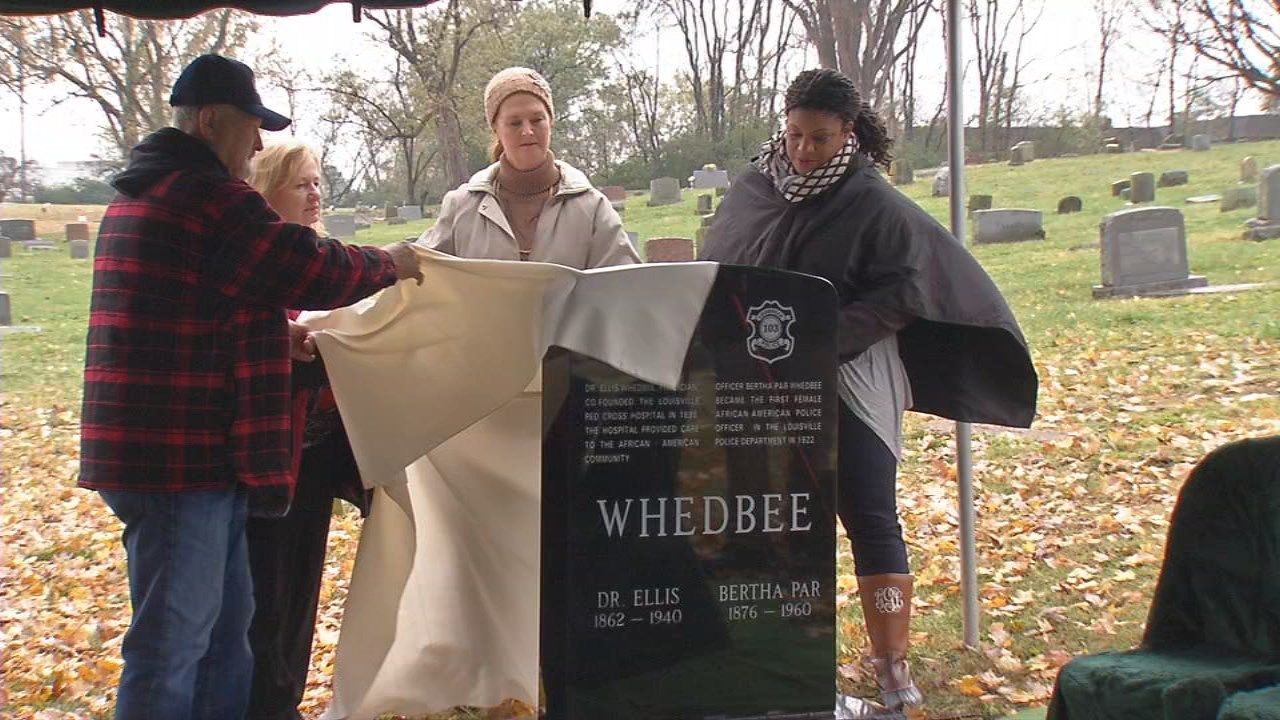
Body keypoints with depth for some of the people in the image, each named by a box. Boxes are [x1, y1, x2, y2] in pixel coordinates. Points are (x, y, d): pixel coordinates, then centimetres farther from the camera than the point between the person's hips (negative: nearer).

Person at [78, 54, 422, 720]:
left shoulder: (142, 193, 19)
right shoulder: (208, 197, -15)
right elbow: (312, 270, -14)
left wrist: (279, 334, 19)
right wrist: (388, 264, 4)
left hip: (156, 452, 11)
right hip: (183, 458, -11)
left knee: (225, 625, 19)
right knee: (174, 640, -5)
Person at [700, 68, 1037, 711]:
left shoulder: (873, 204, -8)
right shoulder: (753, 190, 4)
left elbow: (906, 294, -11)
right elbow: (715, 276, 12)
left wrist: (828, 334, -21)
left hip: (847, 384, -4)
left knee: (870, 518, -1)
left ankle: (891, 664, 5)